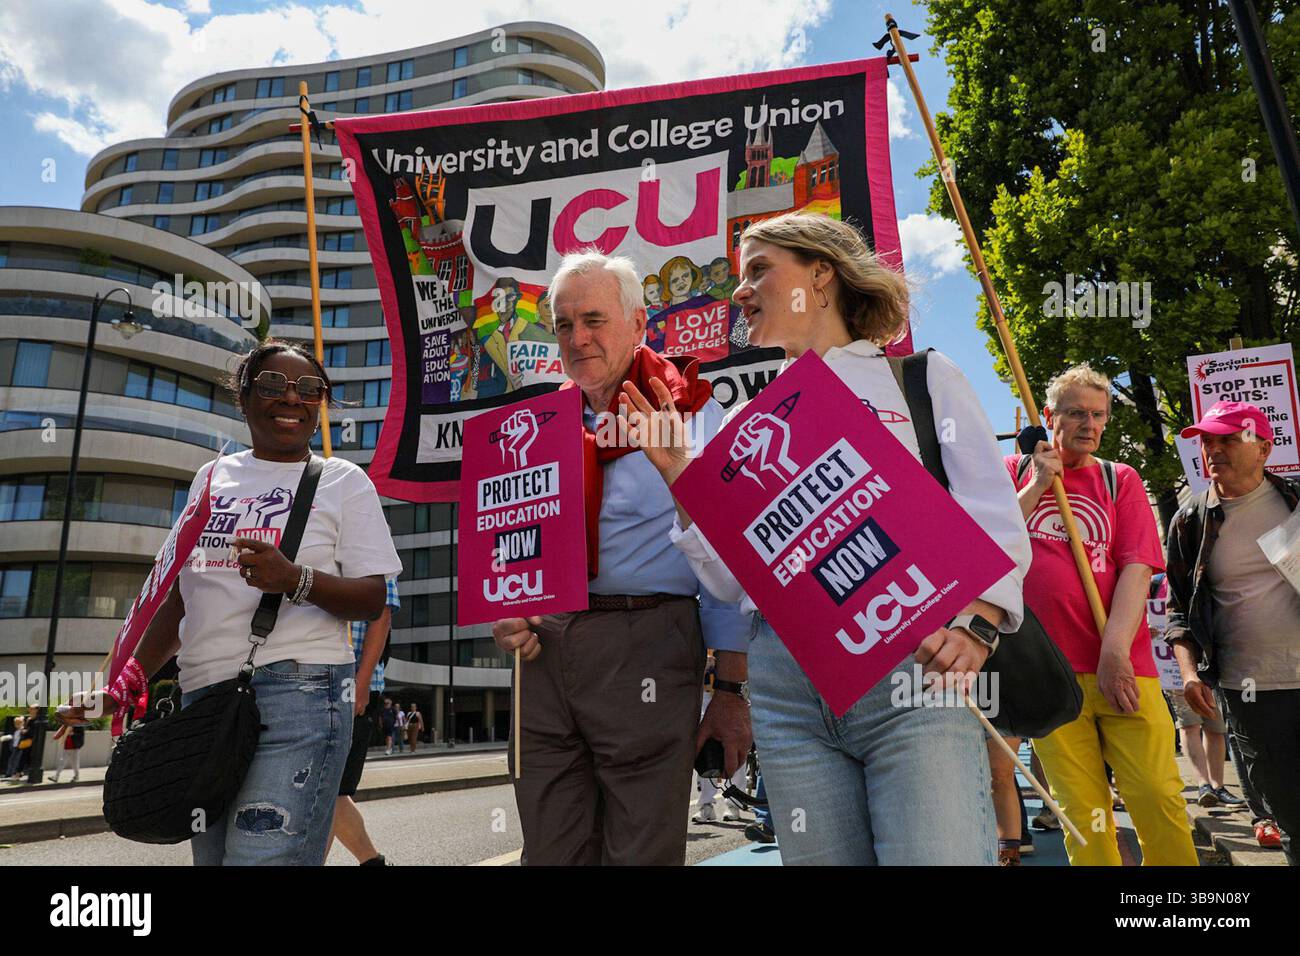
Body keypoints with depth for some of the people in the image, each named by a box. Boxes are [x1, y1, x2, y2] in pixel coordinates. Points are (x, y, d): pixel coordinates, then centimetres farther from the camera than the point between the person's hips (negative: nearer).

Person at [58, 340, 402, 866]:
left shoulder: (343, 480, 3)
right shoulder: (213, 477, 16)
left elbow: (371, 600, -4)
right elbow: (183, 594, 21)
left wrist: (295, 579, -21)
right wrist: (128, 681, 14)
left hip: (295, 690, -5)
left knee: (262, 855, -16)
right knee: (210, 855, 13)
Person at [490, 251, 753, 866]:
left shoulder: (691, 413, 0)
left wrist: (729, 690, -6)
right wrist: (504, 613, -1)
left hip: (646, 646, -4)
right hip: (544, 651, 5)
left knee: (642, 851, 5)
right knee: (549, 850, 14)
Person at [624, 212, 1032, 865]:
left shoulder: (923, 378, 10)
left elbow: (996, 528, 0)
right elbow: (733, 577, 12)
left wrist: (972, 624, -18)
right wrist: (678, 473, 2)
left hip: (912, 666, -3)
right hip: (786, 684, 3)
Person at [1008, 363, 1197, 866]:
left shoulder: (1121, 479, 11)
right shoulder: (1015, 473, 11)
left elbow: (1137, 567, -1)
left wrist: (1115, 649, -13)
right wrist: (1040, 482, -5)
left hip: (1121, 665, 1)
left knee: (1157, 796, -4)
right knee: (1081, 810, 3)